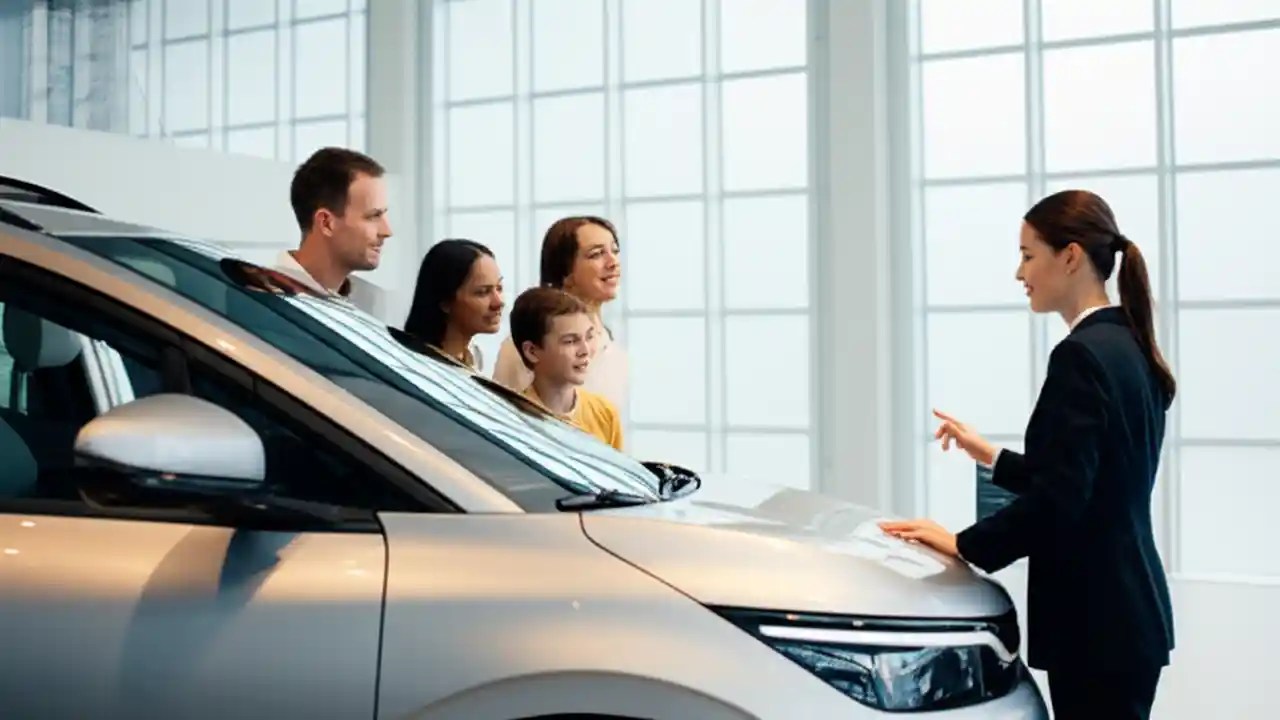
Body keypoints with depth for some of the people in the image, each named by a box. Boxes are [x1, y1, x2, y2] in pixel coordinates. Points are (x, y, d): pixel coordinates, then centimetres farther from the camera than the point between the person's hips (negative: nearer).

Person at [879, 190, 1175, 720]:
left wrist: (965, 544, -11)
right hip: (1129, 609, 10)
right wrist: (990, 456, 18)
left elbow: (1056, 500, -21)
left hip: (1096, 618, -9)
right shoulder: (1128, 350, 12)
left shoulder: (1081, 355, -17)